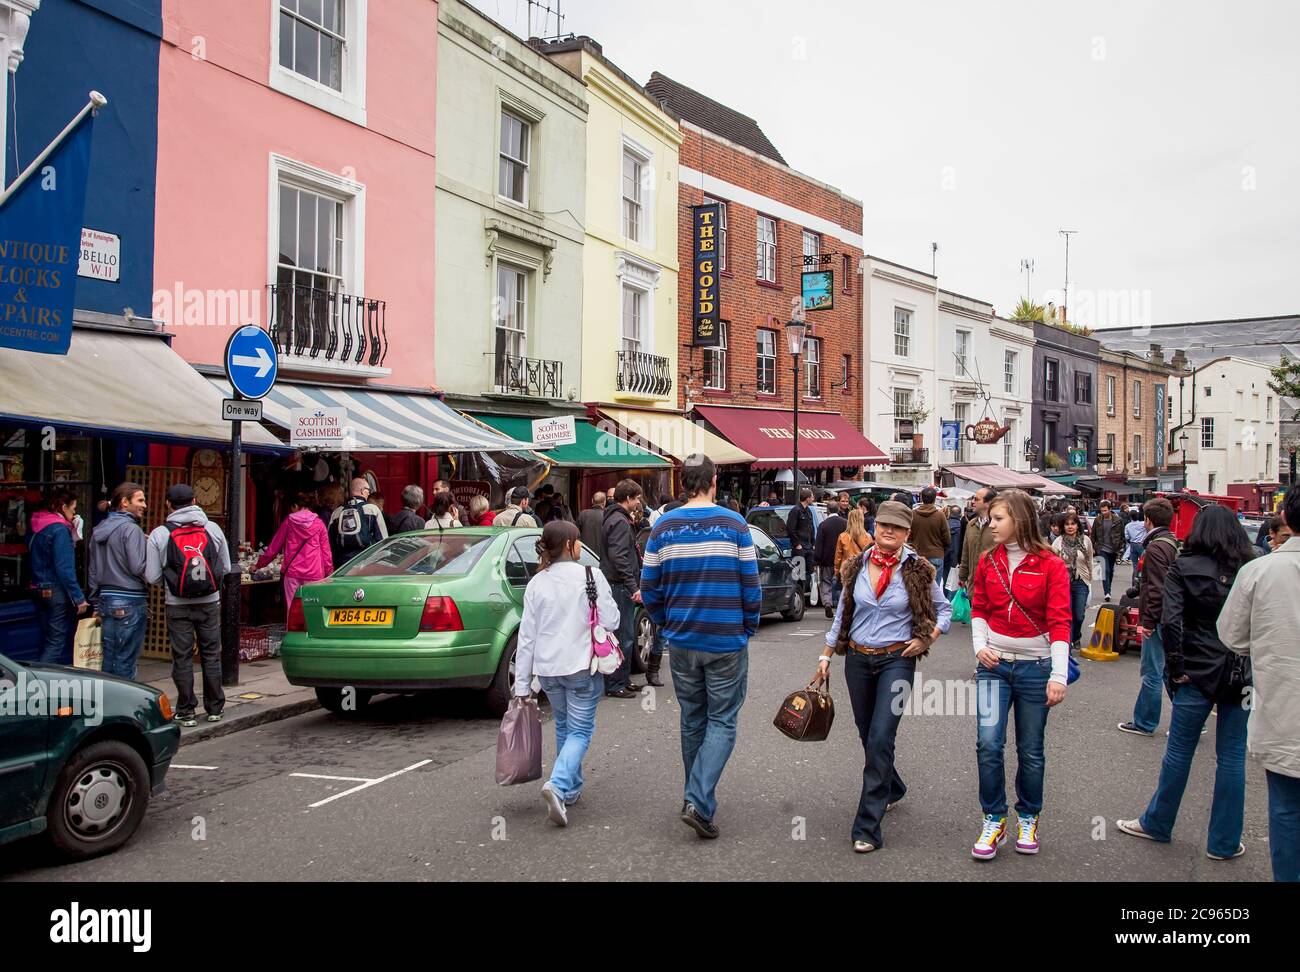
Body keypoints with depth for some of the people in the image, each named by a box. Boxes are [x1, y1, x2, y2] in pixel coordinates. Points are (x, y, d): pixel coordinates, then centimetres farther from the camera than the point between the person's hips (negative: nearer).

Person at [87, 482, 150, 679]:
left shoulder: (98, 530, 15)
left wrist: (97, 606, 22)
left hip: (106, 601, 8)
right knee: (125, 663, -3)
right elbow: (138, 567, -19)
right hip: (130, 603, -8)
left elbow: (92, 571, 18)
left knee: (108, 660, 12)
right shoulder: (131, 529, -11)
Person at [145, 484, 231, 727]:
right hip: (210, 603, 2)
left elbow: (152, 577, -6)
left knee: (182, 657, 6)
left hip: (178, 606, -2)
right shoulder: (213, 528, 0)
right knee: (211, 655, 11)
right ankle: (214, 708, 17)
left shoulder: (159, 534, -6)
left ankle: (186, 711, 9)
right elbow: (226, 568, 6)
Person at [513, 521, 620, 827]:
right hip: (582, 666, -4)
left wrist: (522, 684, 7)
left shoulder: (536, 583, 3)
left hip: (547, 667, 4)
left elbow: (527, 636, 3)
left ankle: (571, 789, 28)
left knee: (563, 727, 22)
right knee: (580, 731, 2)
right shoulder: (591, 577, -9)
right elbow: (610, 621, -8)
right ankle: (558, 785, -19)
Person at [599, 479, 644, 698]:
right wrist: (633, 587, -25)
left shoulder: (615, 518, 17)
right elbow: (619, 558, -24)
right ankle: (615, 685, 0)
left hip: (619, 586, 11)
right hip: (620, 587, -11)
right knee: (624, 637, -5)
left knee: (628, 636, 17)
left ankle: (623, 680, 25)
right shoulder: (620, 522, -16)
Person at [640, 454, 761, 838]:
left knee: (692, 721, 16)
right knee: (722, 722, 4)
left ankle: (697, 801, 26)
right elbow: (751, 588, -6)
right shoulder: (734, 525, -8)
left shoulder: (663, 527, -1)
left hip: (681, 643, 3)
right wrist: (749, 629, 9)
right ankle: (698, 801, -9)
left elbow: (650, 591, 2)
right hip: (727, 641, -3)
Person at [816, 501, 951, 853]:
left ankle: (868, 826, -8)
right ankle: (893, 789, 42)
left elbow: (944, 609, 7)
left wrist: (928, 638, -9)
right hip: (857, 659, 4)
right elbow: (842, 613, 12)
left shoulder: (918, 571, -5)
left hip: (897, 660, -4)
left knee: (880, 737, -12)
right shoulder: (857, 567, 4)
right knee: (867, 734, 14)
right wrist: (826, 655, 11)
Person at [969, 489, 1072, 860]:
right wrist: (979, 646, -4)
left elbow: (1059, 622, -11)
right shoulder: (988, 561, 3)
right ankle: (993, 821, 5)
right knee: (988, 741, -10)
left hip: (1035, 666, -2)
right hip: (994, 663, 2)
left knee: (1031, 750, 8)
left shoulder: (1051, 565, -8)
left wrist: (1059, 676, -18)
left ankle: (1028, 819, 27)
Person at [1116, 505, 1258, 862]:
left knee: (1179, 751, 11)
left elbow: (1170, 620, -17)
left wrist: (1176, 666, -8)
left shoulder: (1184, 568, -6)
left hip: (1198, 672, -2)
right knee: (1232, 757, 10)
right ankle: (1225, 842, 18)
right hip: (1243, 676, 2)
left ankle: (1157, 824, 26)